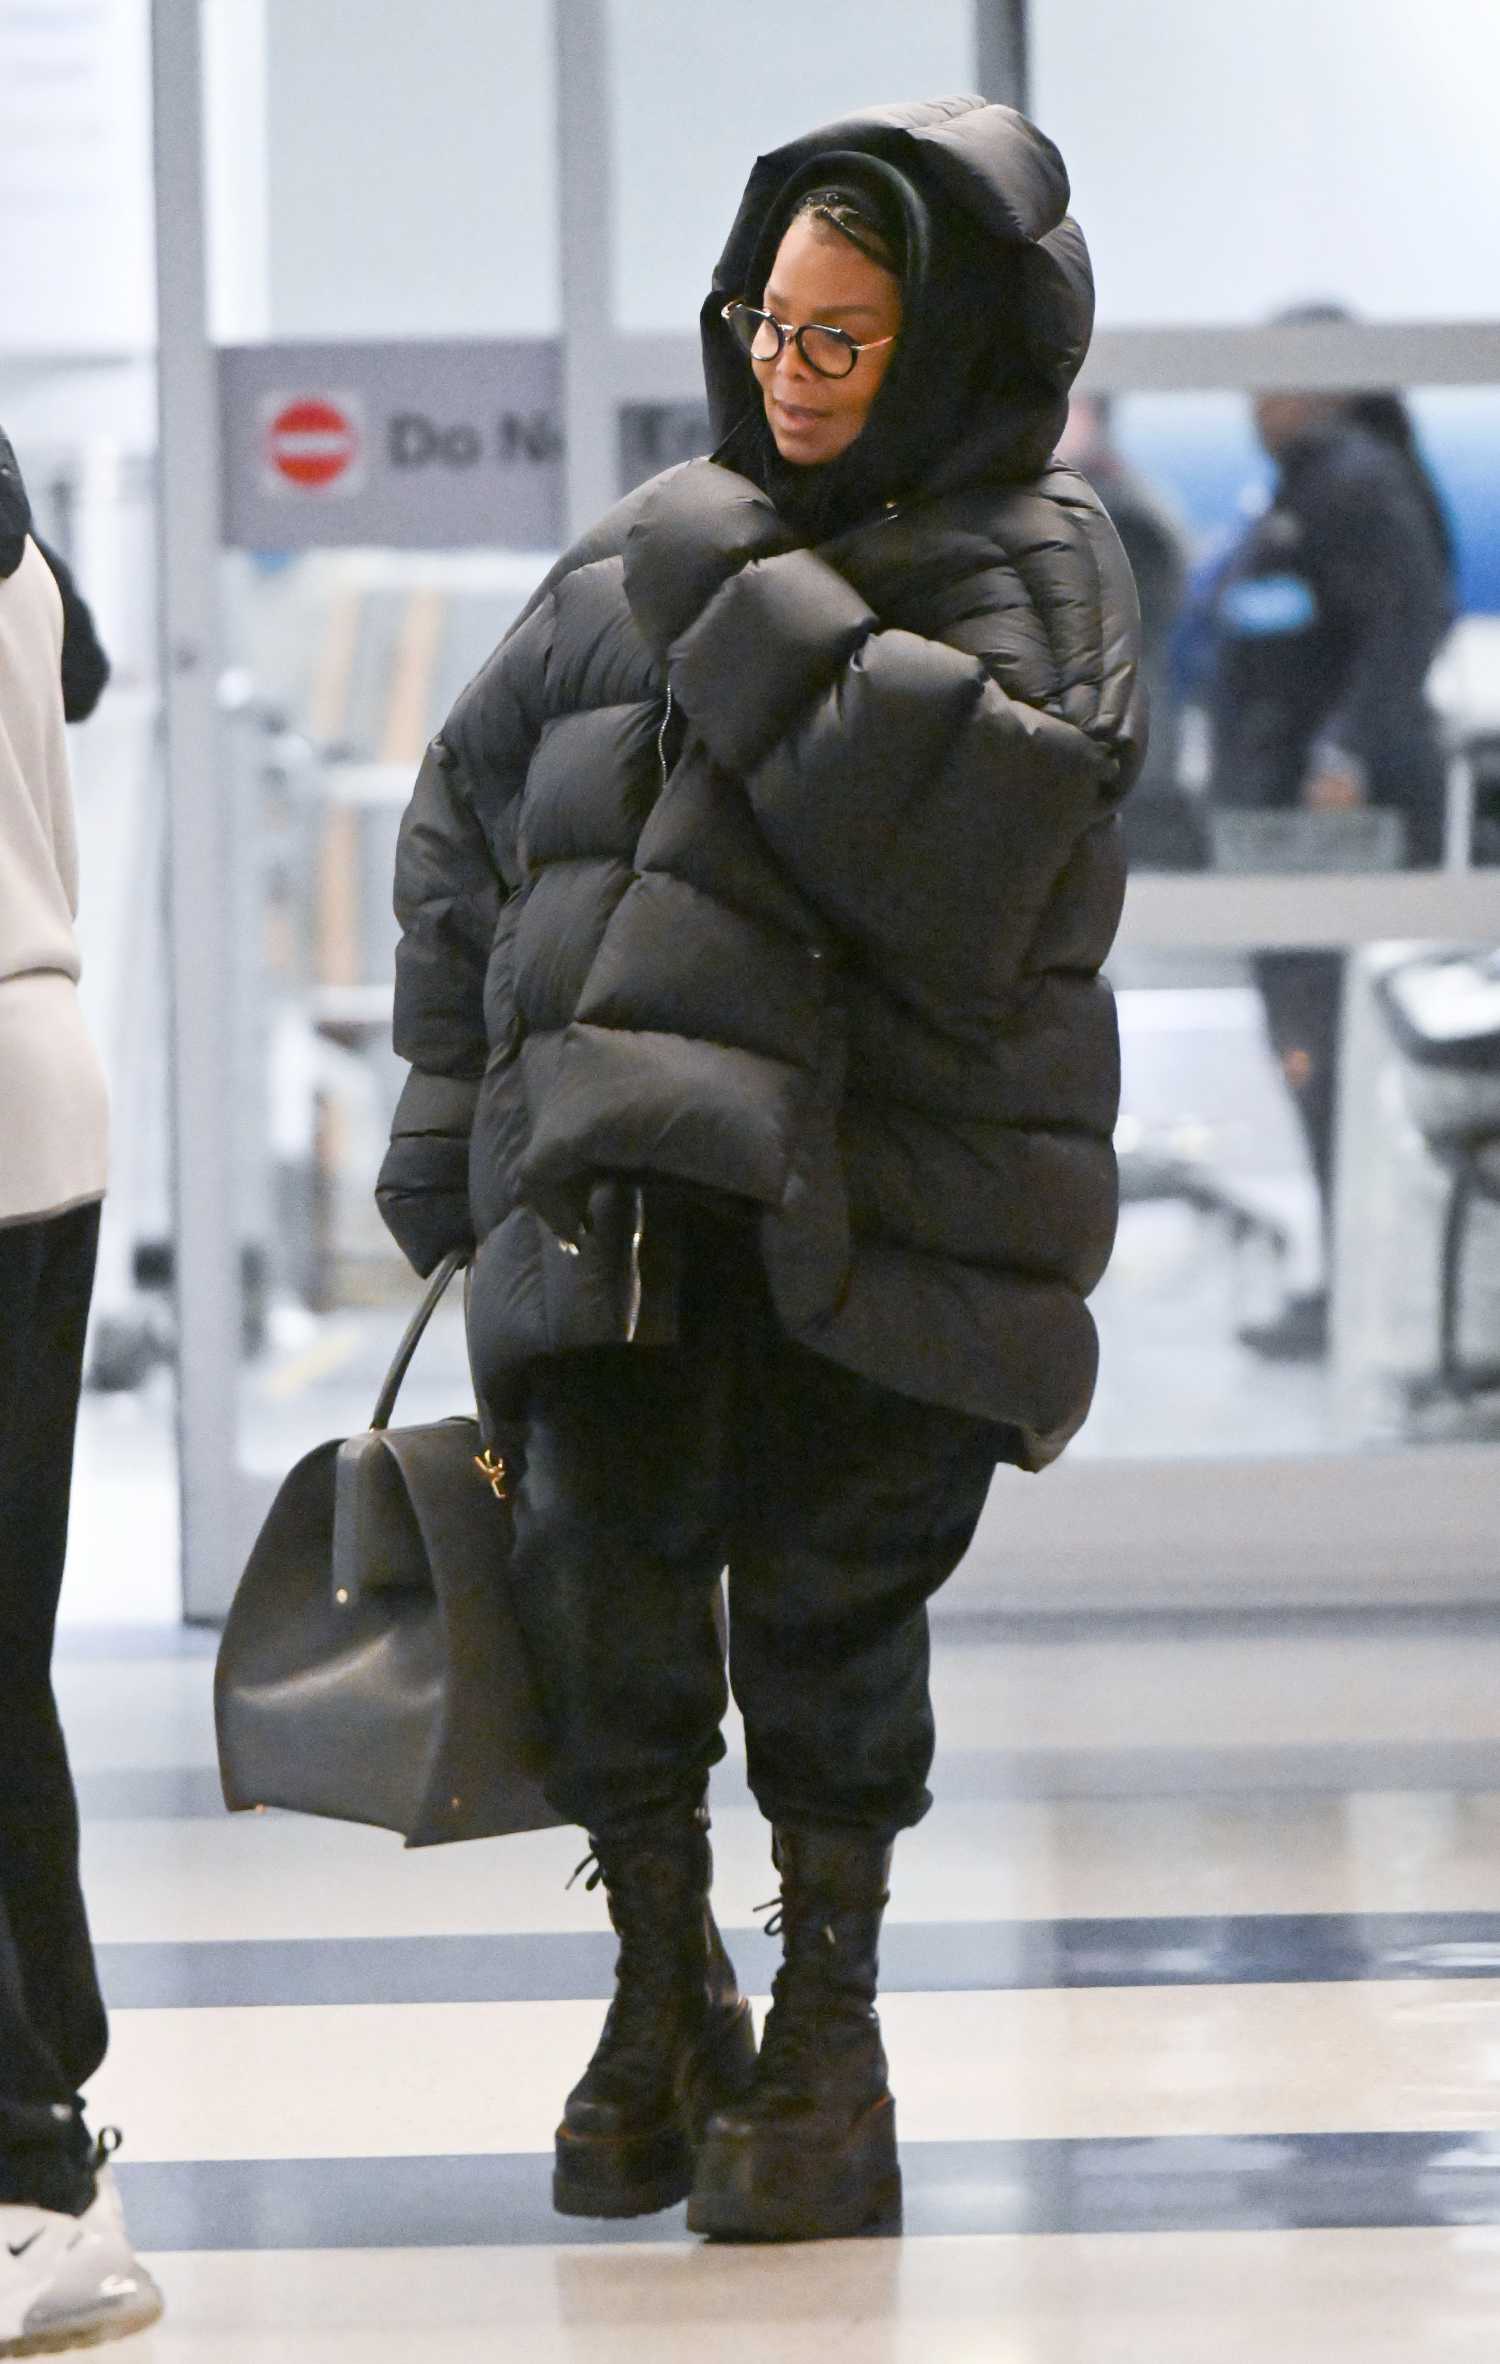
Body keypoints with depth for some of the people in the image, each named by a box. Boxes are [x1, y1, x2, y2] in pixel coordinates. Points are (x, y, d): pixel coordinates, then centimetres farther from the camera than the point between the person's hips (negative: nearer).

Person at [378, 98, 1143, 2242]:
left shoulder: (1033, 570, 0)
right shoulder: (656, 554, 12)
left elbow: (957, 863, -18)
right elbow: (467, 814, 22)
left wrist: (764, 626, -17)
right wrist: (456, 1097, 16)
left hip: (882, 1214, -3)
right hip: (626, 1183, 3)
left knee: (834, 1618, 0)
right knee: (602, 1582, -1)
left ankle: (829, 2021, 18)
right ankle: (665, 1987, 20)